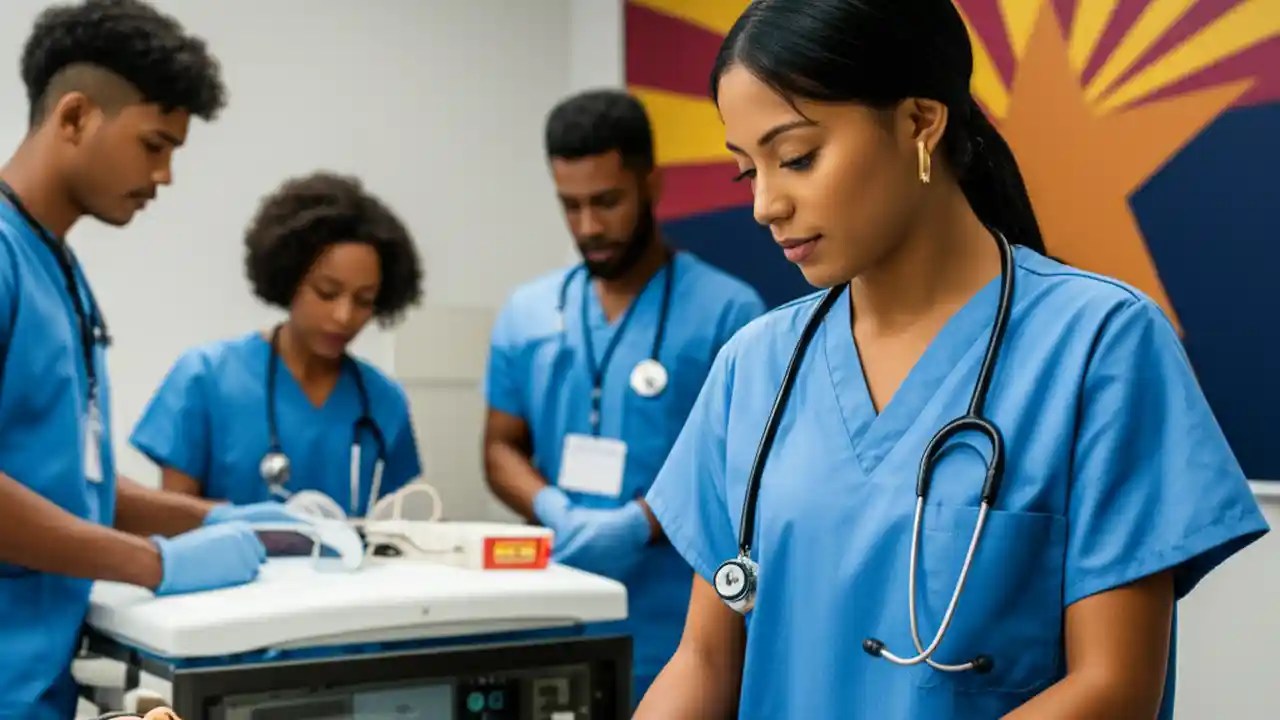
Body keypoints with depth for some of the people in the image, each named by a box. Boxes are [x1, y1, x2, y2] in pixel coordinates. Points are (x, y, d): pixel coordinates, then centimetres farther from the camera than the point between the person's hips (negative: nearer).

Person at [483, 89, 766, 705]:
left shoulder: (728, 312, -5)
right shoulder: (527, 312, 8)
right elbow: (502, 448, 12)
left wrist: (639, 524, -21)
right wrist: (555, 510, -9)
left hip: (676, 637, -4)